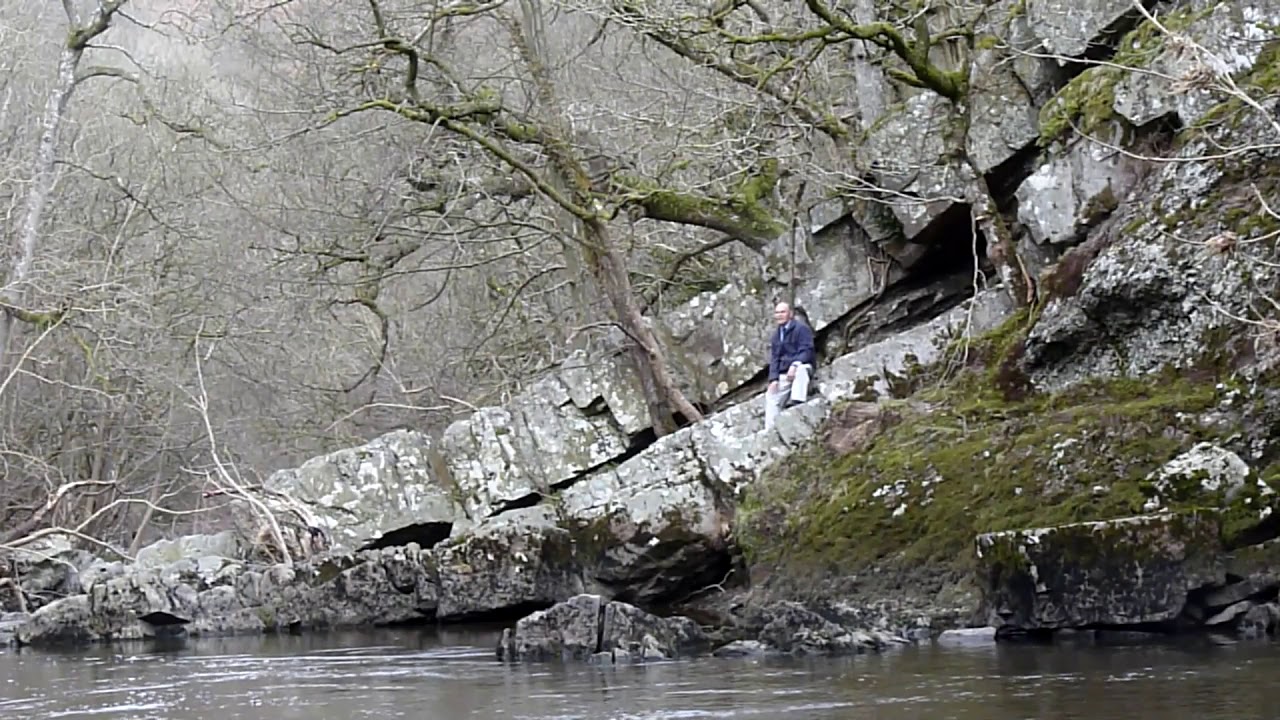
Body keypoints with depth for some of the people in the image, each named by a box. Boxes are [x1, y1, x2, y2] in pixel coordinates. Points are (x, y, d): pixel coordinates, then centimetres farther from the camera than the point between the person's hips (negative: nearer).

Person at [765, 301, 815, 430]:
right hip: (783, 375, 6)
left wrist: (794, 365, -32)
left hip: (800, 367, -6)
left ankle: (798, 403, -51)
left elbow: (806, 351, -15)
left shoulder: (801, 328, -5)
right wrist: (773, 379, -5)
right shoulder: (776, 335, 16)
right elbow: (774, 358, 11)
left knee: (800, 369, -40)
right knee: (771, 396, -8)